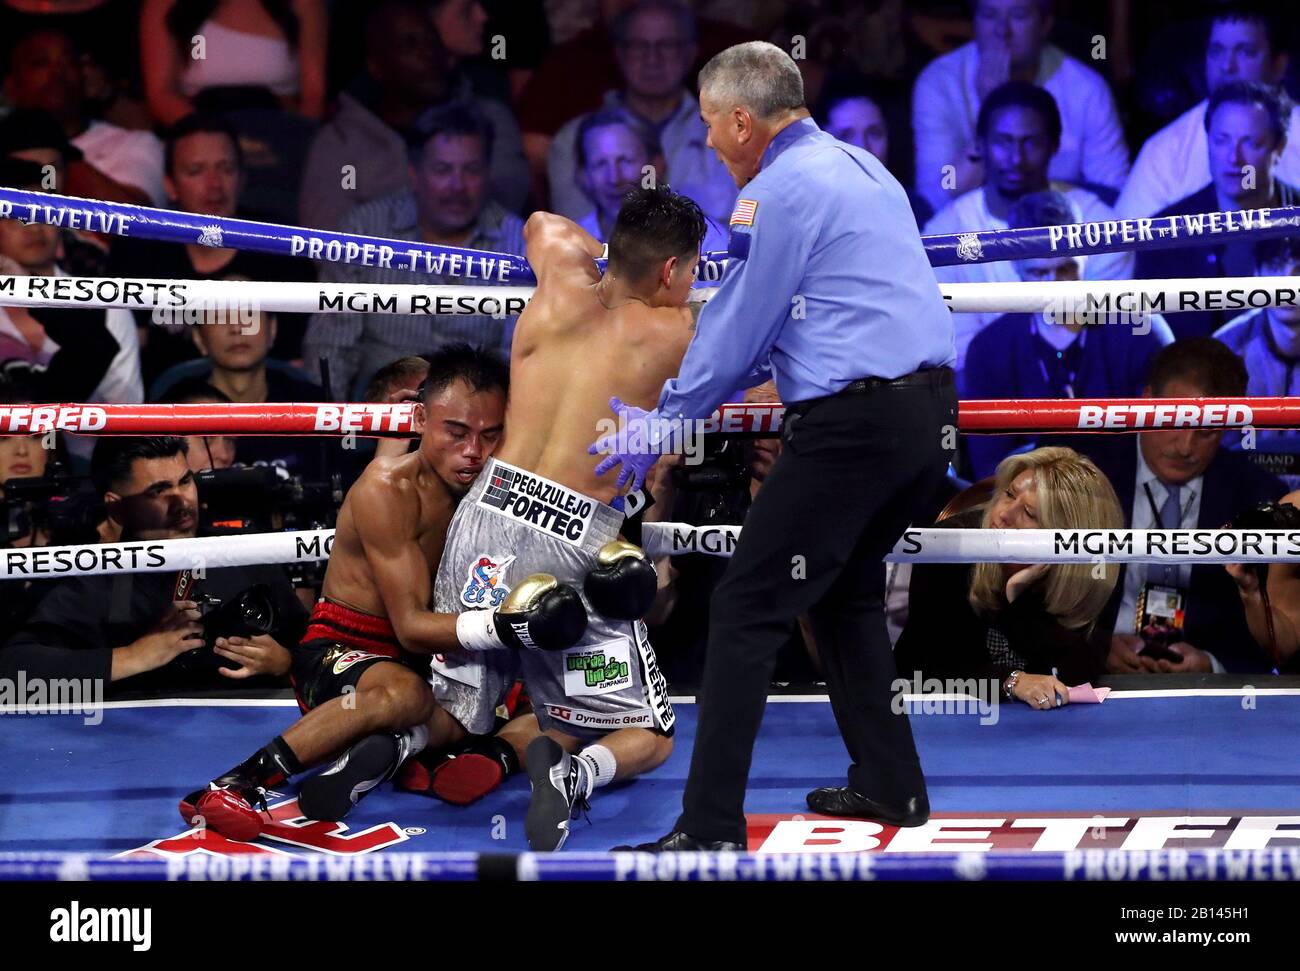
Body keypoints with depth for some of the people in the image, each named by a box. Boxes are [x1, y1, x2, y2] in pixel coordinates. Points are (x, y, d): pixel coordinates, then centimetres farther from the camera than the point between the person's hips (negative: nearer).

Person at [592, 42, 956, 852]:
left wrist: (662, 426, 9)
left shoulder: (780, 191, -9)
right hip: (931, 414, 9)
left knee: (748, 613, -5)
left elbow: (735, 330, -4)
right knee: (847, 594, 26)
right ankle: (890, 784, 26)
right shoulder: (862, 168, 19)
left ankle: (712, 831, -8)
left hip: (854, 422, -9)